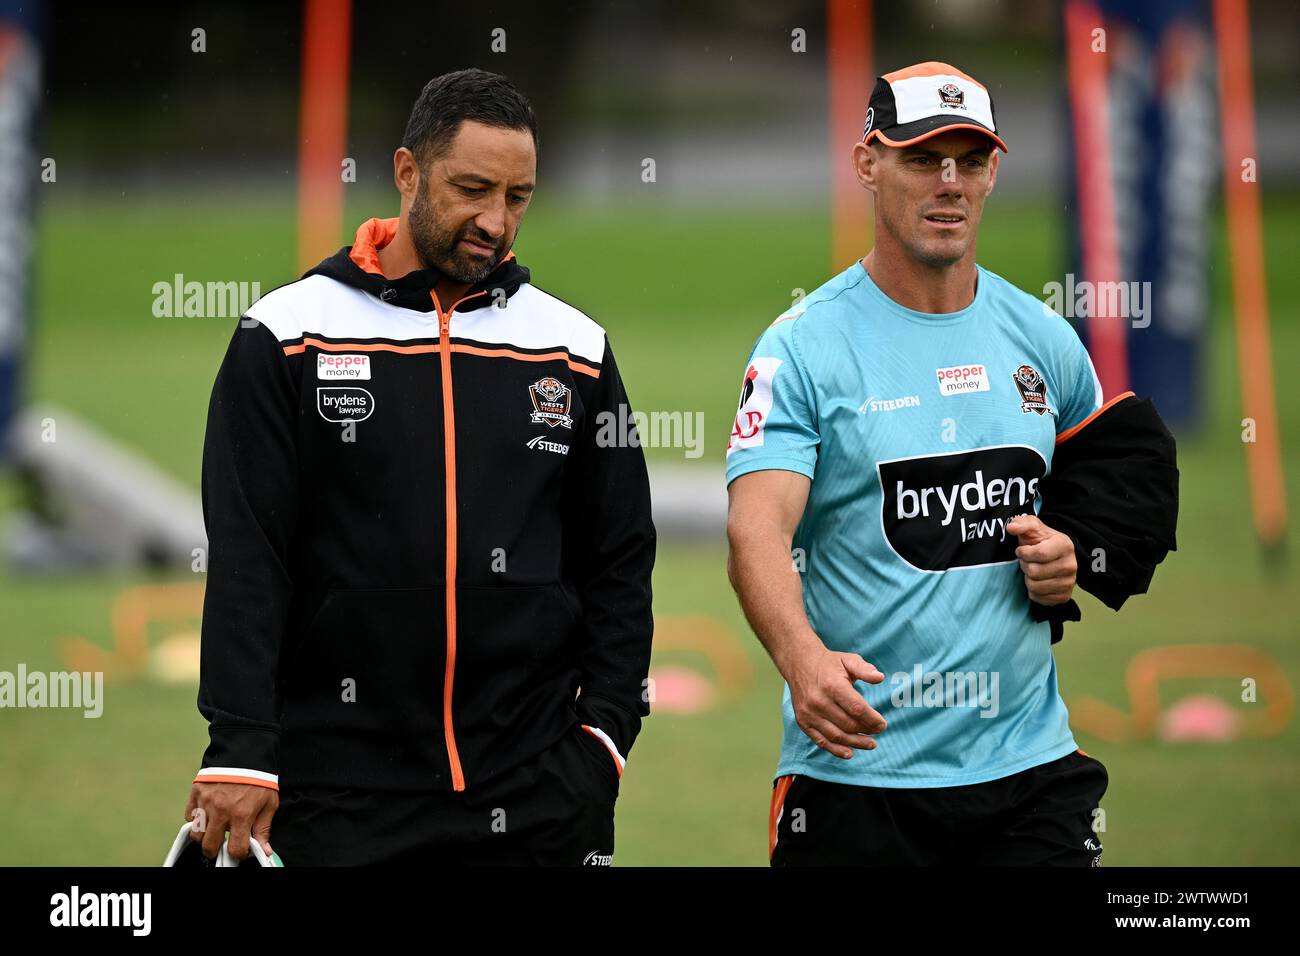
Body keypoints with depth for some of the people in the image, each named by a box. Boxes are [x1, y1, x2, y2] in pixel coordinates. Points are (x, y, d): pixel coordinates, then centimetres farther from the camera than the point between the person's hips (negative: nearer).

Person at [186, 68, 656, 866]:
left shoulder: (575, 348, 8)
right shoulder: (288, 336, 0)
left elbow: (619, 564, 12)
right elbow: (245, 560, -3)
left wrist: (604, 733, 1)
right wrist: (240, 751, -10)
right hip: (339, 796, -2)